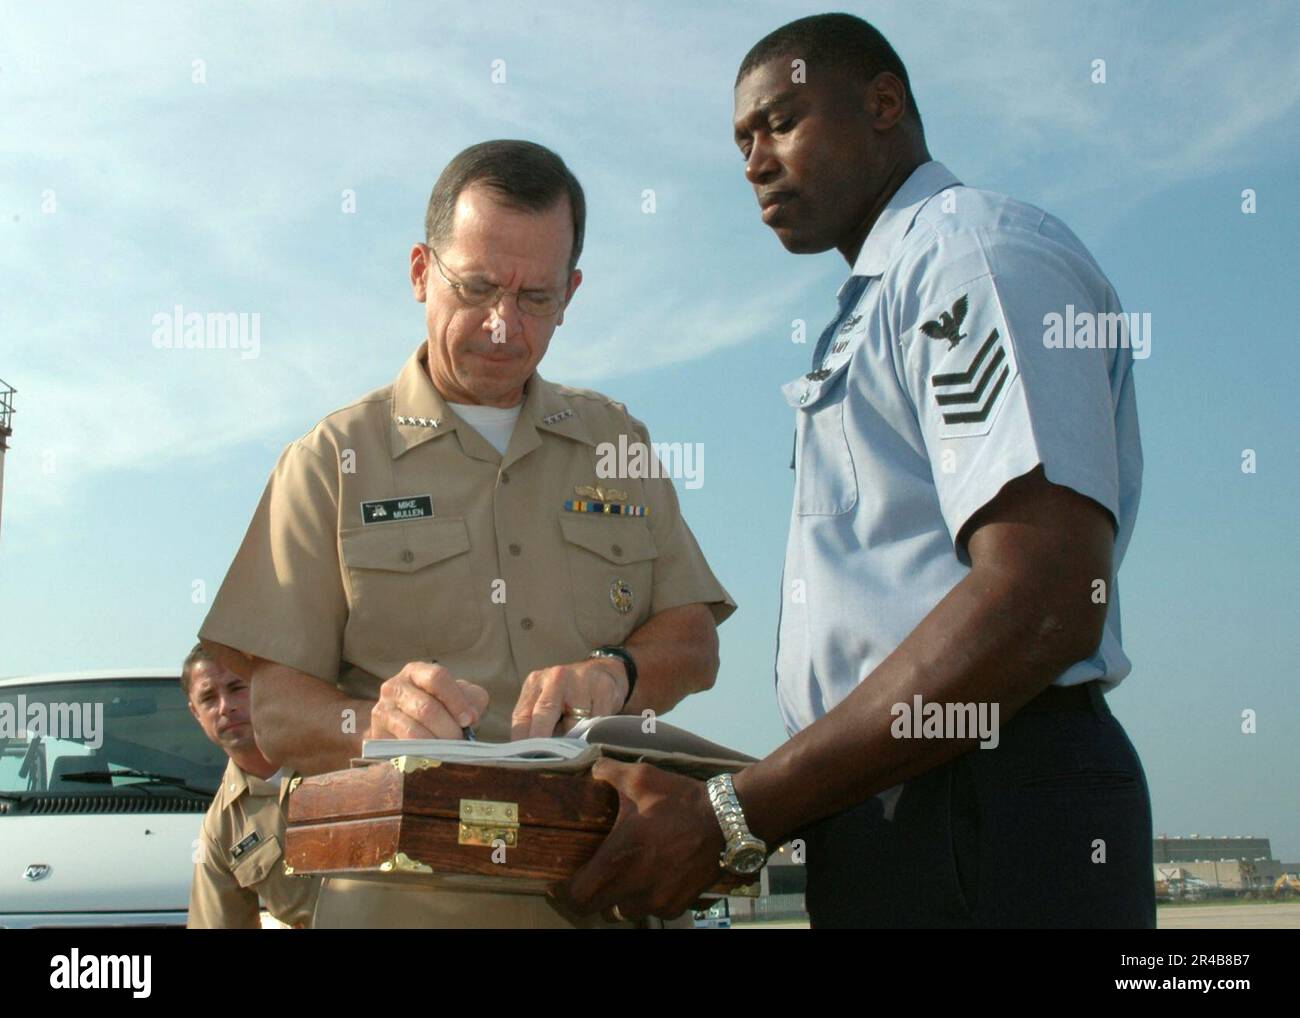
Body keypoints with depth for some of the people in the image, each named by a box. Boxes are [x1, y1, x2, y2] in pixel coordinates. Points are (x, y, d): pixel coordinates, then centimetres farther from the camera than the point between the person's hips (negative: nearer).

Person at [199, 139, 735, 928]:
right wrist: (374, 723, -19)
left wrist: (613, 673, -6)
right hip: (402, 896, -2)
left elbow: (693, 641, 14)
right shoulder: (335, 460, 9)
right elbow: (268, 701, 1)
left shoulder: (616, 441, 19)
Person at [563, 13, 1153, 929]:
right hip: (890, 810, 9)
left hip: (987, 824, -9)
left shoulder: (980, 252, -8)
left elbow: (1040, 605, -21)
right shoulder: (882, 304, 23)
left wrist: (734, 818, -21)